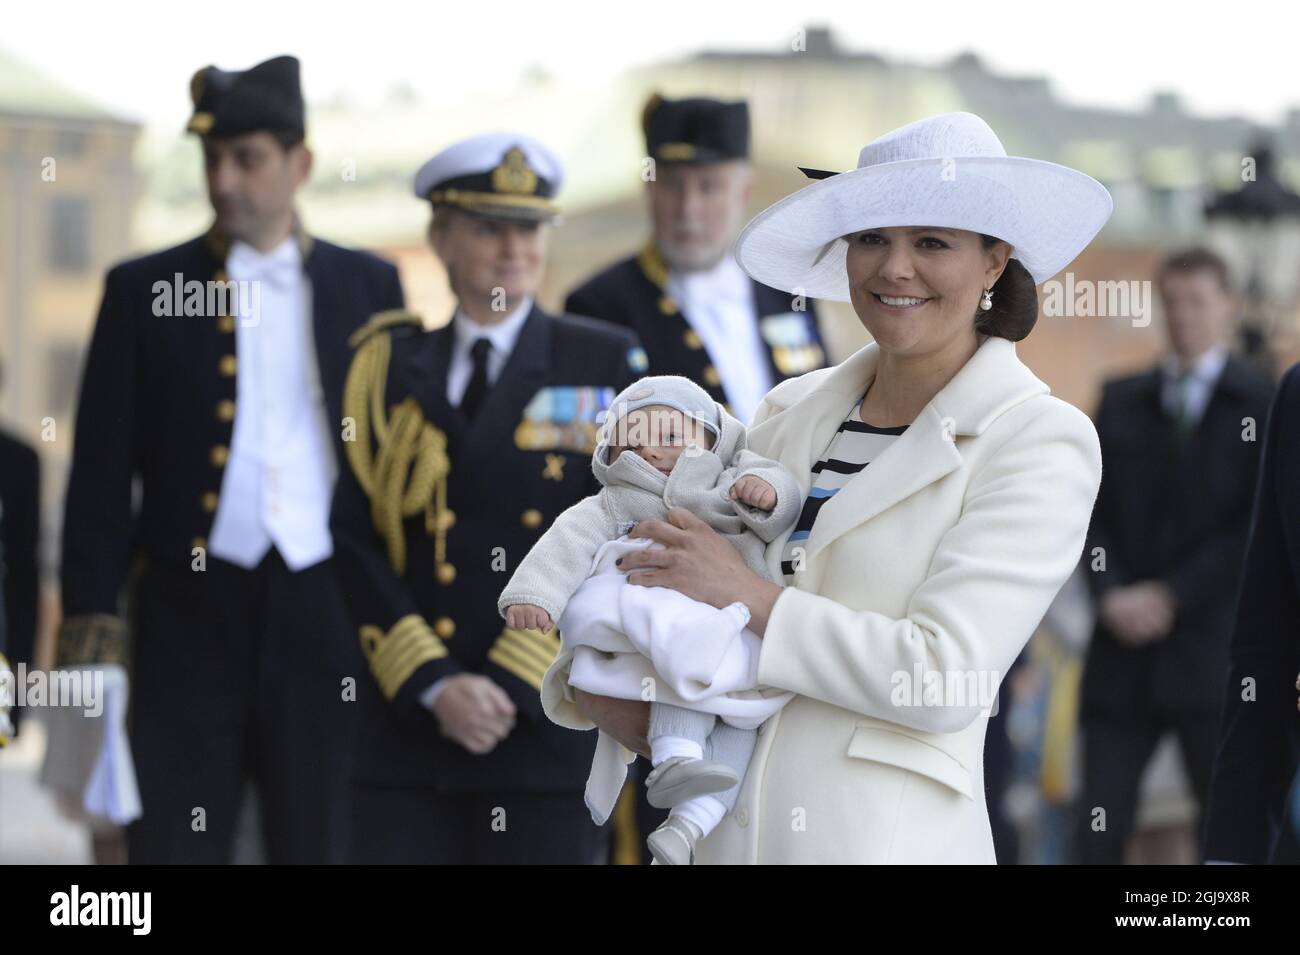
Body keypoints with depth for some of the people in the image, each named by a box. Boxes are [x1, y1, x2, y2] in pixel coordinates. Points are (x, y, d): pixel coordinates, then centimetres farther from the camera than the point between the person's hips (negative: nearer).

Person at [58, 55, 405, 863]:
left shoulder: (369, 287, 9)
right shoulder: (143, 290, 6)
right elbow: (102, 468, 5)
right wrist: (91, 608, -4)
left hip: (326, 615, 1)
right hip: (190, 615, -1)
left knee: (321, 841, 5)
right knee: (173, 842, 0)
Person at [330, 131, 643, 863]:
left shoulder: (606, 365, 4)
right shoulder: (389, 369, 11)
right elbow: (360, 542, 4)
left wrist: (511, 687, -9)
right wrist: (434, 685, -9)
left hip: (551, 721, -2)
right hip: (408, 721, 2)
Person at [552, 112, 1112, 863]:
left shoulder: (1041, 442, -7)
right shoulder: (792, 414, 9)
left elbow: (945, 678, -16)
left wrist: (752, 599, -12)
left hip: (890, 838, -5)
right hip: (726, 830, 5)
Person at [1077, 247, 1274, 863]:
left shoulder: (1263, 404, 1)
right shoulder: (1121, 401, 14)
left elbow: (1256, 527, -6)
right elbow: (1095, 508, 9)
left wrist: (1171, 596, -11)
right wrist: (1109, 593, -6)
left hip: (1212, 652, -3)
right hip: (1123, 646, 3)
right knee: (1099, 828, 0)